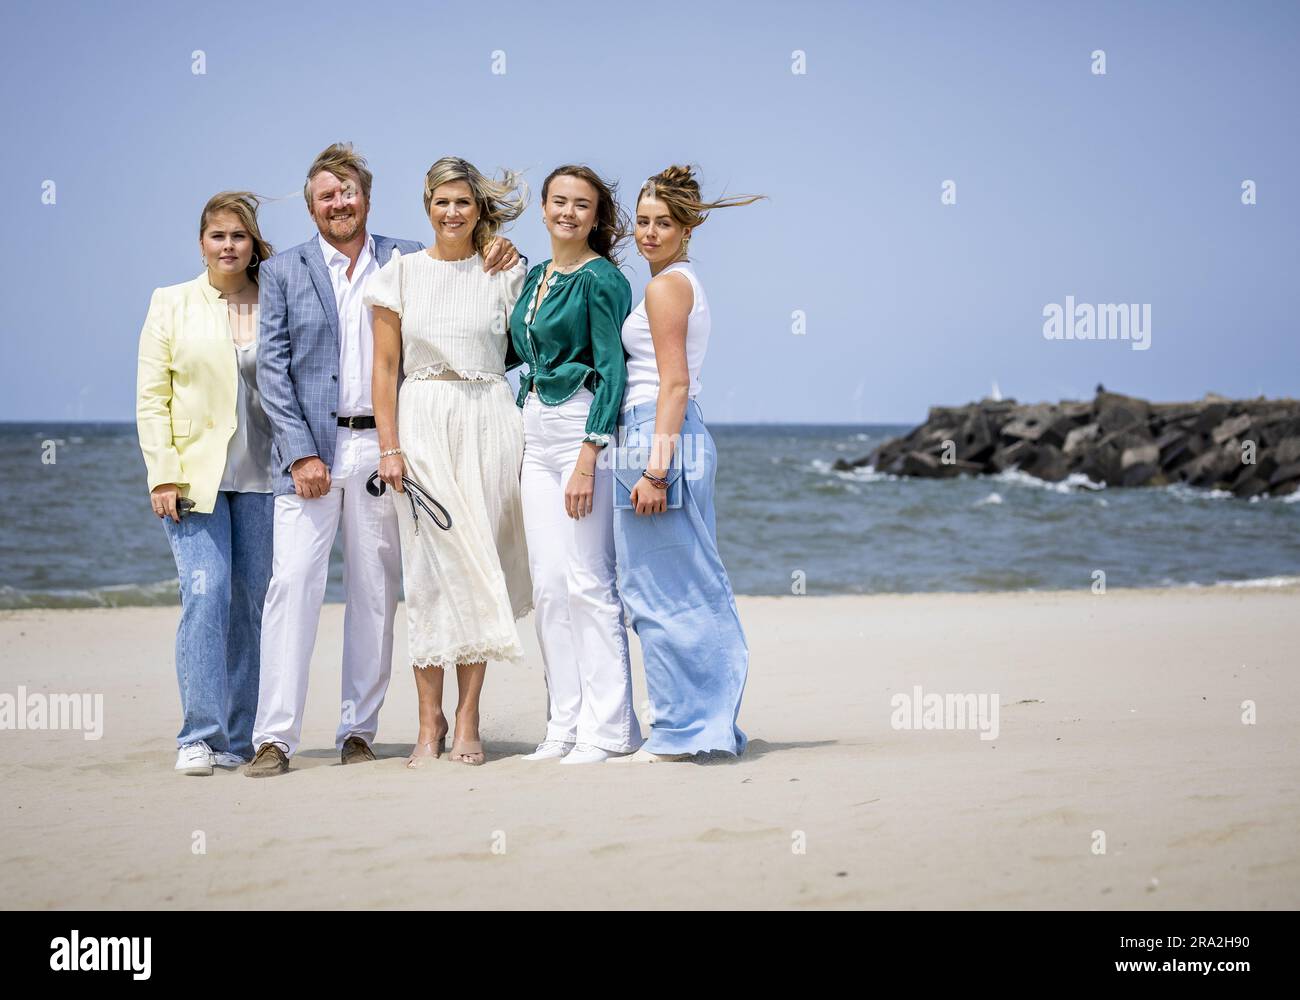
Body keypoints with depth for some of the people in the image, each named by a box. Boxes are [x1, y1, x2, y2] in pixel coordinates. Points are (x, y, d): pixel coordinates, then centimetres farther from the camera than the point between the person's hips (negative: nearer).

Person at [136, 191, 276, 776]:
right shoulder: (171, 304, 6)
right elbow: (151, 398, 2)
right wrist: (163, 476, -7)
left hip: (261, 477, 2)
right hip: (195, 475, -2)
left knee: (251, 606, 2)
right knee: (205, 595, -14)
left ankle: (237, 739, 9)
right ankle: (199, 737, -10)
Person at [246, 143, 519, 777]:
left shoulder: (407, 261, 10)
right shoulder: (284, 272, 7)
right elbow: (273, 369, 1)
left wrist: (502, 259, -5)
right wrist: (302, 454, -9)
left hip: (383, 447, 2)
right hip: (311, 447, -1)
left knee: (375, 592, 4)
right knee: (293, 582, -9)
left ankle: (358, 729, 12)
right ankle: (274, 736, -7)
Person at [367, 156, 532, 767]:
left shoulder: (505, 274, 7)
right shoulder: (400, 273, 6)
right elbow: (385, 368, 4)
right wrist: (389, 447, -5)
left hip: (488, 424, 0)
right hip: (423, 425, 0)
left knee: (477, 567, -1)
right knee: (428, 569, -3)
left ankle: (468, 721, 4)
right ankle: (430, 721, 1)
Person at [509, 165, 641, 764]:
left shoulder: (601, 279, -8)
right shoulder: (535, 276, 16)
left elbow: (612, 372, -13)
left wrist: (587, 457, -20)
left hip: (584, 429, -8)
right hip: (536, 433, 8)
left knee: (587, 581, -8)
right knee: (548, 585, 6)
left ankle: (608, 730, -3)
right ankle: (565, 726, 11)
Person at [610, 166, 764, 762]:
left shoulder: (665, 286, -10)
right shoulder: (687, 282, 19)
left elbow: (674, 382, -17)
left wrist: (655, 467, -21)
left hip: (658, 437, -10)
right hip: (687, 440, 10)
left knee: (658, 591, -6)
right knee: (698, 591, 11)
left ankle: (676, 734, -3)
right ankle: (713, 724, 16)